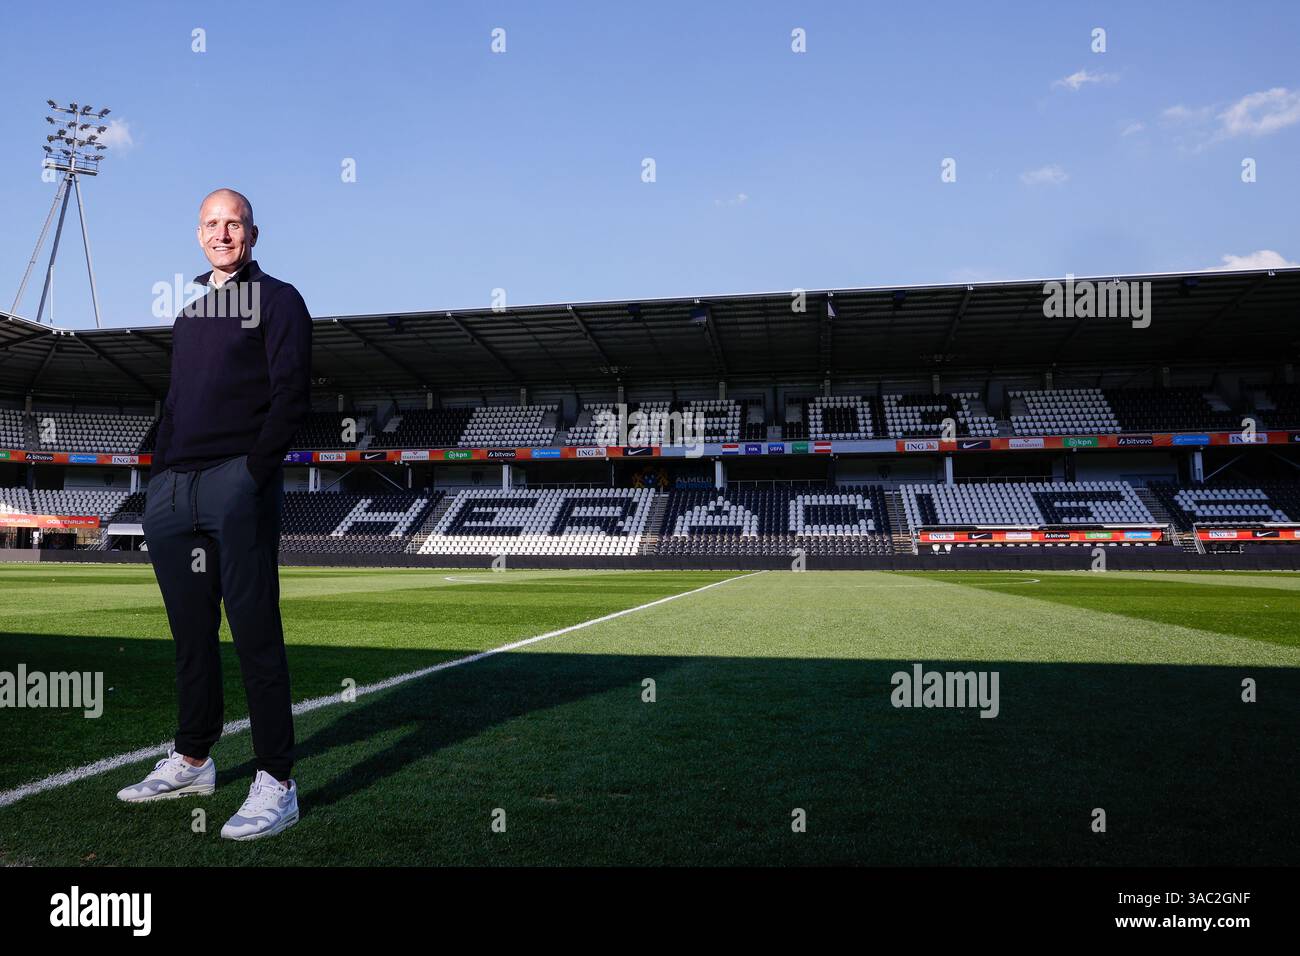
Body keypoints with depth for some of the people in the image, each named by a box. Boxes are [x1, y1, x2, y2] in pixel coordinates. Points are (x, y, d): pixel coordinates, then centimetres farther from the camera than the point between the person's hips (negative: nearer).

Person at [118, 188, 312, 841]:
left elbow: (291, 395, -7)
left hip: (237, 486, -7)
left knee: (255, 634, -9)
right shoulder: (189, 310, 24)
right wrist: (161, 473, 14)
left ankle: (275, 783, -5)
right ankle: (192, 761, 26)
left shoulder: (277, 299, 3)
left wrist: (255, 470, -15)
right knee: (191, 634, 13)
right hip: (172, 489, 7)